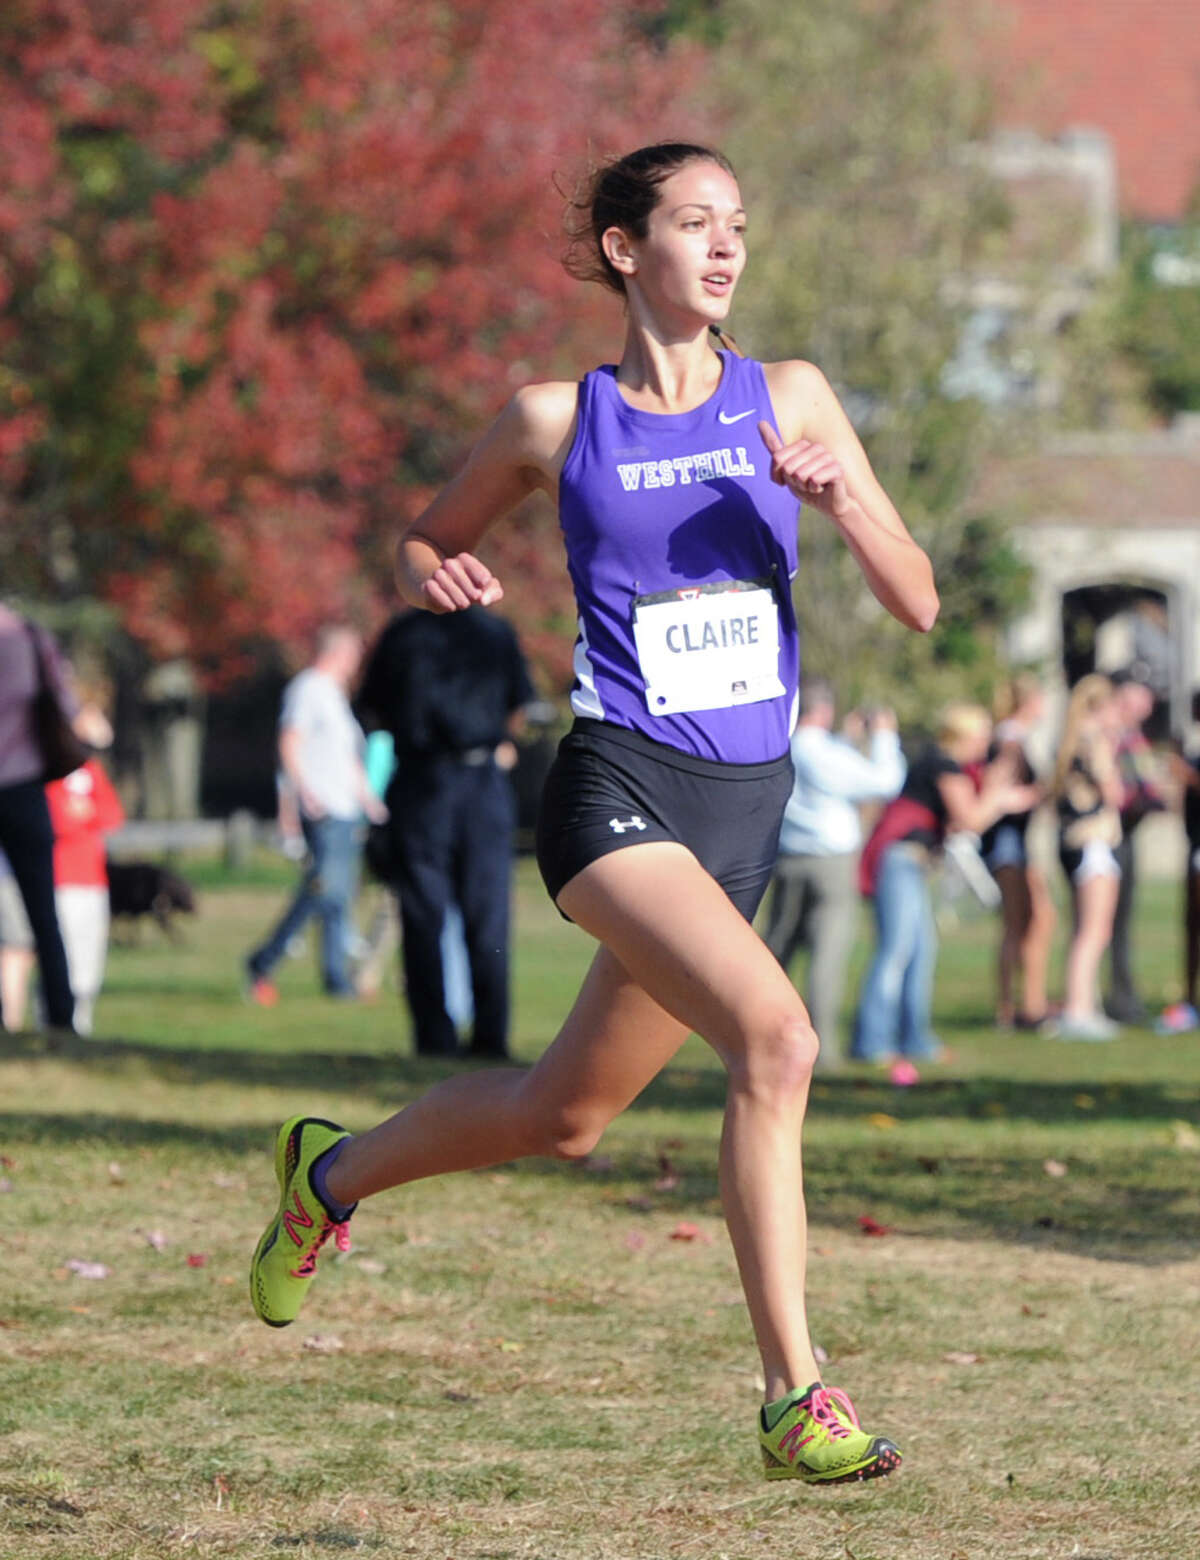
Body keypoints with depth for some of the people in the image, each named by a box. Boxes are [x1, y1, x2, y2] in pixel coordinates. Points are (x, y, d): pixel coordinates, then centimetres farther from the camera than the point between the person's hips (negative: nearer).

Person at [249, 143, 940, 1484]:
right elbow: (427, 540, 17)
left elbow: (917, 604, 5)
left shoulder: (789, 399, 6)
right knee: (775, 1035, -27)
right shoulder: (555, 419, 1)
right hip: (616, 785, -5)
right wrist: (433, 578, -7)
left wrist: (842, 499, -14)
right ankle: (795, 1399, -23)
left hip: (748, 806, 5)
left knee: (561, 1116, 16)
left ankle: (330, 1174, 44)